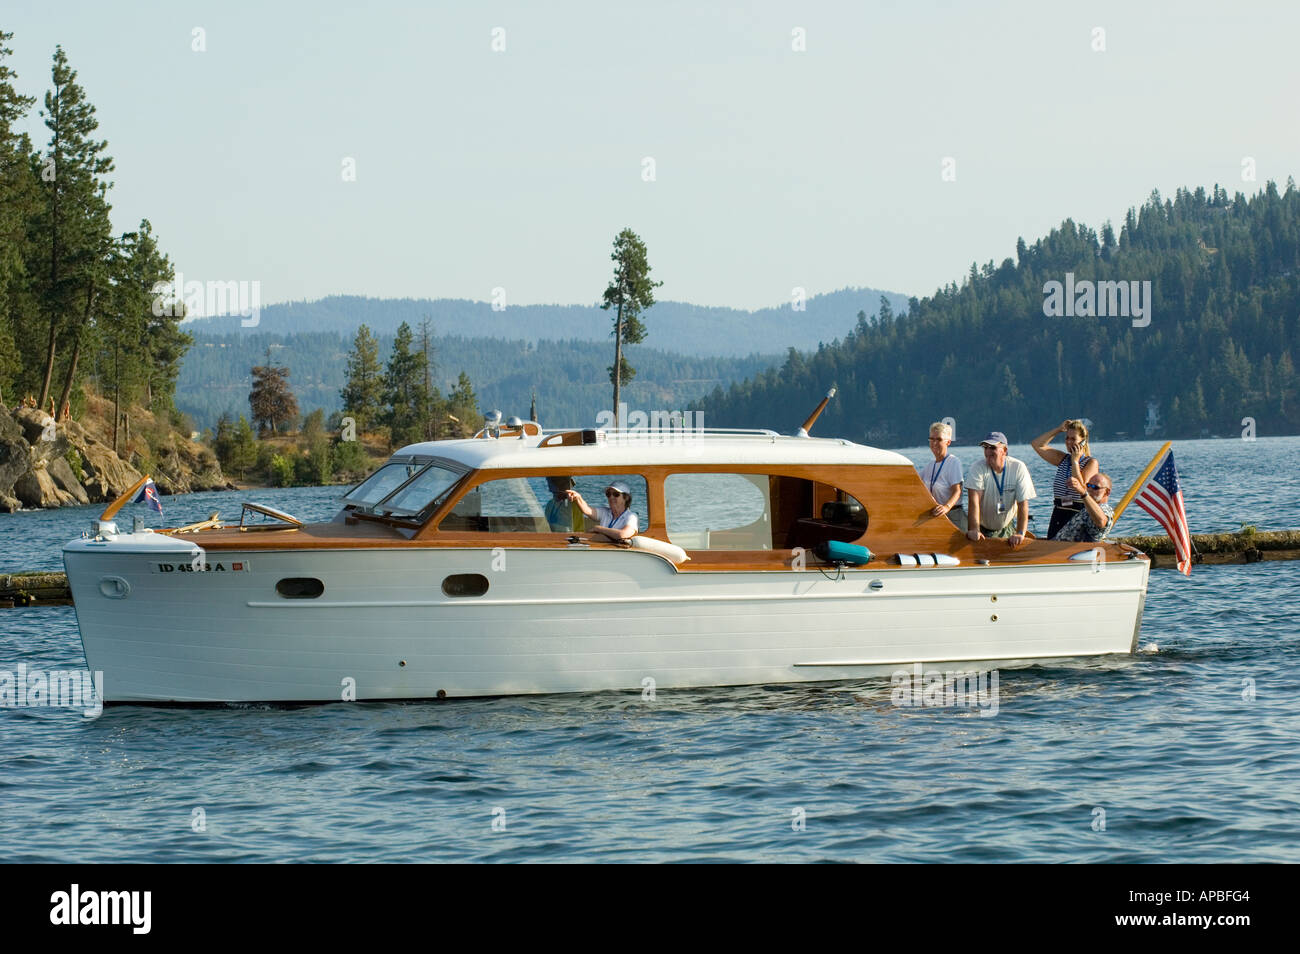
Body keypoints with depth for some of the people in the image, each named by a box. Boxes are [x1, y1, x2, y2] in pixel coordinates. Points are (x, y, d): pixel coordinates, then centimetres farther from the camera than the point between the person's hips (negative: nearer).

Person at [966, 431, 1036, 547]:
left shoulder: (1018, 468, -14)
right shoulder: (978, 467, -16)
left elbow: (1023, 504, -18)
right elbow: (974, 501, -26)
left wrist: (1020, 533, -30)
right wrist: (974, 530, -38)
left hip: (1007, 528, 1)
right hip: (982, 527, -1)